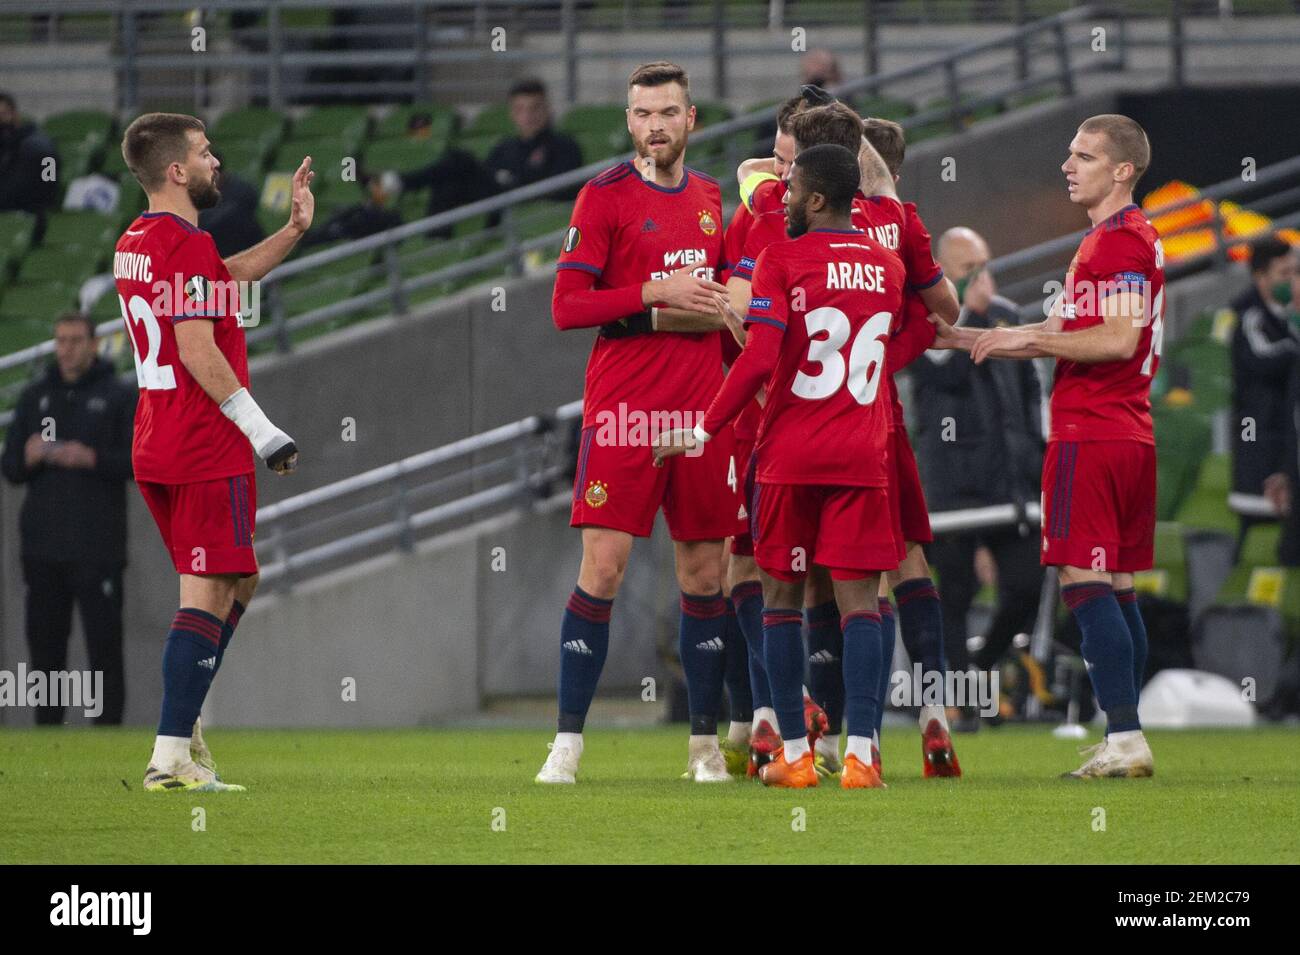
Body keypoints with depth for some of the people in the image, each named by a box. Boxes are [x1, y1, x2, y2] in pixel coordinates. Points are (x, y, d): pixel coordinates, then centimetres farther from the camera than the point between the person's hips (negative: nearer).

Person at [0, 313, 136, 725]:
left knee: (104, 642, -6)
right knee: (44, 639, 4)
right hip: (42, 544, 4)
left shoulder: (120, 397, 4)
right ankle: (47, 730, 9)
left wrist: (93, 459, -18)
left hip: (97, 547, -4)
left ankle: (107, 727, -4)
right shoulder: (35, 397, 15)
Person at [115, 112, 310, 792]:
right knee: (209, 596, -7)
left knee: (236, 584, 21)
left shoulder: (135, 243, 15)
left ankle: (183, 718, 16)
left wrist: (293, 231, 26)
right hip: (208, 451, -10)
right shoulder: (187, 245, -15)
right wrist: (263, 432, -18)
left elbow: (227, 277, 31)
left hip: (154, 449, 10)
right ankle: (171, 757, -11)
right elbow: (199, 352, -21)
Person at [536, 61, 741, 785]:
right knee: (603, 568, -9)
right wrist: (655, 298, -16)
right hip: (624, 410, -5)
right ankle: (568, 743, -5)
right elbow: (567, 306, -9)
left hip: (702, 410, 5)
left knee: (705, 573, 6)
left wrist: (713, 307, 6)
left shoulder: (710, 197, 14)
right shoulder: (606, 196, -2)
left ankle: (705, 743, 14)